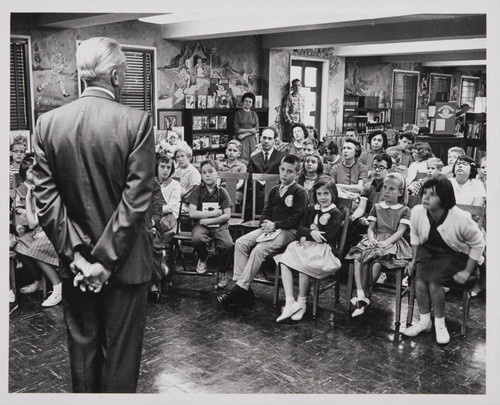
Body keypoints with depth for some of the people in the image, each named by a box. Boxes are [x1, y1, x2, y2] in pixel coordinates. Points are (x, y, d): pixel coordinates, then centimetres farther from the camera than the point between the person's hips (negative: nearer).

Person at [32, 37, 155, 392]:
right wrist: (106, 259, -13)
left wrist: (76, 254, -5)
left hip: (75, 262, 4)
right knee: (121, 352, 12)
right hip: (126, 262, -3)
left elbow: (46, 198, -6)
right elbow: (137, 200, -18)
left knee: (82, 348, 19)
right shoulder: (137, 122, -14)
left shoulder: (48, 122, -3)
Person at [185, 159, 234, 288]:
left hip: (219, 225, 0)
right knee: (197, 239, -35)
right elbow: (192, 213, -5)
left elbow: (227, 216, -2)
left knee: (228, 244, -29)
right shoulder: (198, 191, 2)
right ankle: (202, 259, 2)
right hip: (202, 224, 0)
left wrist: (209, 220, -11)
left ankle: (222, 273, -1)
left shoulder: (222, 192, 4)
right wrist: (213, 213, -7)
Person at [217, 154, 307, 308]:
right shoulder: (275, 190, 21)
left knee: (259, 249, -30)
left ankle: (241, 289, -25)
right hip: (270, 228, 8)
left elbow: (297, 217, -12)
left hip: (288, 231, -8)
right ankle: (241, 285, -17)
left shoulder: (299, 192, -3)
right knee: (240, 242, -13)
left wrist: (275, 225, -16)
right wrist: (265, 223, -4)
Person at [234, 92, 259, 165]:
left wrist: (244, 134, -10)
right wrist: (250, 130, -7)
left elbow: (256, 129, 2)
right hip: (241, 140, -2)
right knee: (243, 159, -11)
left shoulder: (254, 114, 10)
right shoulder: (238, 113, 3)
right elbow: (236, 129, -3)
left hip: (252, 139, 2)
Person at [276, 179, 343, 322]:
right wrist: (311, 232, -11)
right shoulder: (312, 210, 20)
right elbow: (300, 228, 12)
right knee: (284, 262, -21)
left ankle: (301, 303, -14)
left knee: (303, 264, -33)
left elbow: (328, 236, -11)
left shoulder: (336, 214, 1)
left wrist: (306, 236, -7)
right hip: (306, 245, 6)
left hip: (324, 248, -6)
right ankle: (289, 302, -24)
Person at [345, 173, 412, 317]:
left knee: (377, 261, -34)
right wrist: (372, 239, -10)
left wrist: (386, 242, -19)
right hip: (375, 241, 4)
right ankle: (361, 295, -30)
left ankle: (365, 294, -18)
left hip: (392, 242, -4)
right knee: (357, 258, -26)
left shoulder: (404, 210, 7)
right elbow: (371, 227, 12)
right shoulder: (376, 207, 19)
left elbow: (400, 231, -4)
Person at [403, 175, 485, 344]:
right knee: (419, 278, -23)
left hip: (454, 255, -4)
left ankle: (440, 323, -2)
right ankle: (424, 321, -2)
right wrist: (414, 259, 9)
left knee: (434, 281, -27)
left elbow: (478, 244, -9)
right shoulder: (417, 211, -13)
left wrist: (467, 271, -10)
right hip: (427, 251, 4)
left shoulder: (461, 219, -25)